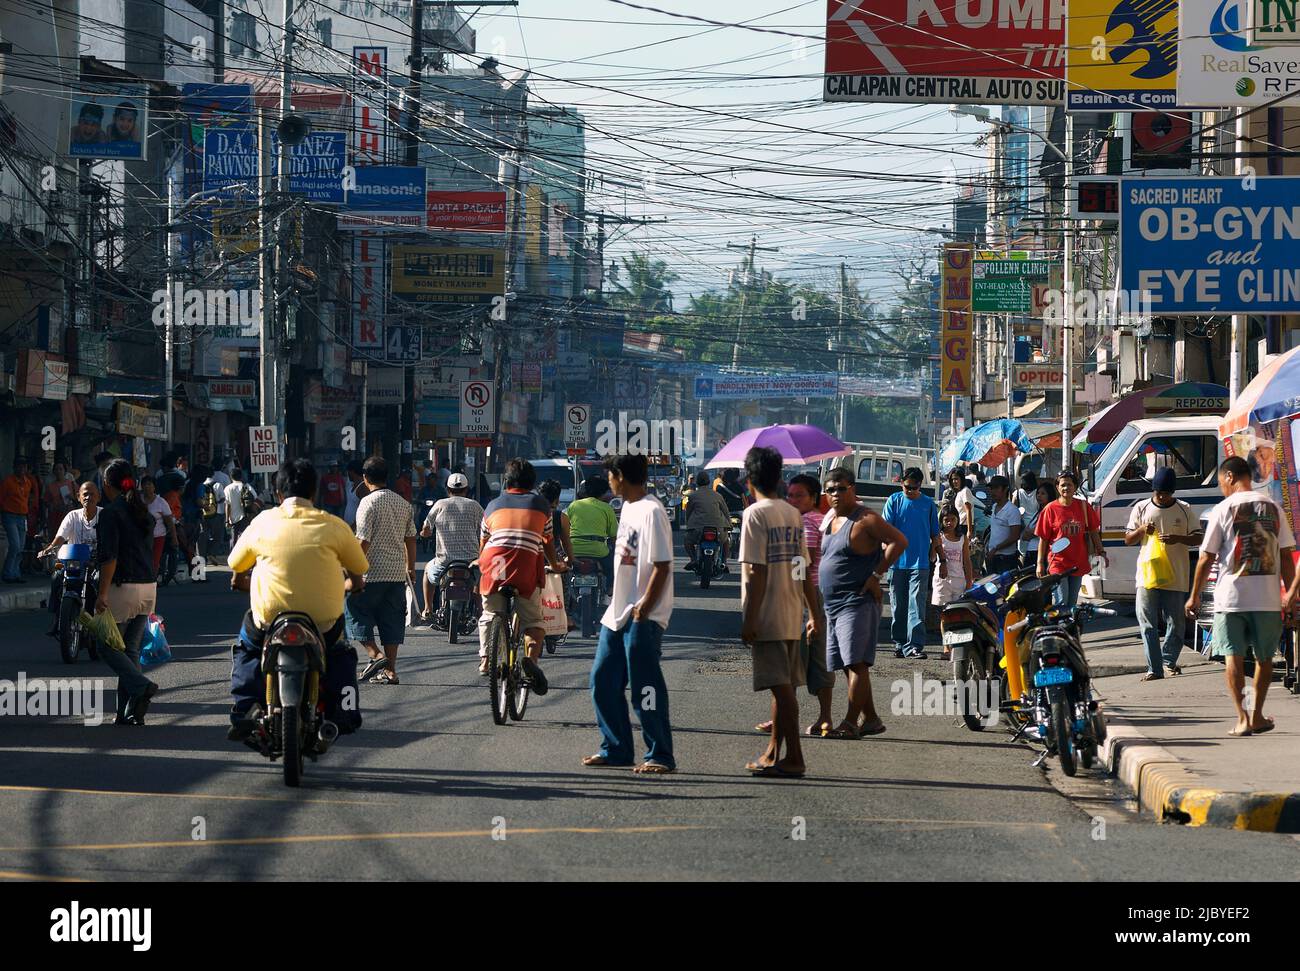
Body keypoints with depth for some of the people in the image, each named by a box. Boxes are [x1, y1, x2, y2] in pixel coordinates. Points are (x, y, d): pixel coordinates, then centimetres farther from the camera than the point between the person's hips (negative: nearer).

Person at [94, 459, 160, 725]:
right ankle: (129, 712, 7)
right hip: (148, 586, 7)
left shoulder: (111, 513, -11)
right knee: (131, 648, 11)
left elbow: (109, 557, -18)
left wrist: (102, 594, -17)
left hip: (123, 586, -7)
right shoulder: (143, 512, 12)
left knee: (107, 645, 4)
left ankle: (141, 686, -16)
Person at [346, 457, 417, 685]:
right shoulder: (403, 504, 10)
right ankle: (390, 670, 7)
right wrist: (411, 568, 22)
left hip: (373, 573, -6)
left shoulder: (368, 503, -11)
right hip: (397, 573, 6)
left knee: (355, 611, 7)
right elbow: (410, 538, 13)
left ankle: (375, 654, -7)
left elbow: (364, 541, -15)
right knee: (391, 620, 9)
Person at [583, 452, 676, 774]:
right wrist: (619, 605, 18)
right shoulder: (628, 507, 12)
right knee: (603, 680, 11)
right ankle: (615, 749, 21)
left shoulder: (651, 512, -17)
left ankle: (660, 756, 3)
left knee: (645, 688, -5)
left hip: (643, 618, -10)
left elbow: (661, 567, -19)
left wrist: (643, 611, -19)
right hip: (618, 613, 10)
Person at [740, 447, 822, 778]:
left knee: (780, 685, -8)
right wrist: (815, 614, 17)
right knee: (784, 685, 13)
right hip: (792, 613, 7)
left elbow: (756, 572, -15)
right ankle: (773, 753, 21)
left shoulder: (755, 514, -10)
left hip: (767, 615, -7)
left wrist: (749, 620, -14)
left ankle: (794, 758, -10)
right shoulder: (794, 514, 11)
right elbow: (805, 569, 12)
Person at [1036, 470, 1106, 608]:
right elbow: (1043, 539, -2)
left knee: (1072, 604, 13)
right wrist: (1040, 563, -5)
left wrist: (1101, 552, 3)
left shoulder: (1083, 507, 4)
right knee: (1061, 603, -11)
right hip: (1057, 563, -4)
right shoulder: (1051, 509, -5)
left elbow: (1093, 532, 11)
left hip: (1078, 564, 4)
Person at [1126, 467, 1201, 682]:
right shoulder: (1141, 509, 7)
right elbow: (1128, 540, 10)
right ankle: (1154, 668, -7)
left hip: (1176, 577, 0)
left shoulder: (1184, 510, 4)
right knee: (1147, 624, -6)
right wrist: (1141, 531, -11)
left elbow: (1198, 539, 4)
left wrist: (1178, 539, -15)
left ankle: (1169, 661, 22)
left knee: (1175, 623, 4)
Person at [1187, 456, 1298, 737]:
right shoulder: (1273, 508, 6)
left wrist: (1194, 596, 6)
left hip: (1231, 595, -3)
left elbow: (1206, 558, -2)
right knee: (1264, 656, 15)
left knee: (1233, 657, 1)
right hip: (1268, 596, 3)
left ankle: (1242, 718, -7)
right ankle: (1257, 714, 19)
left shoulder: (1223, 509, -3)